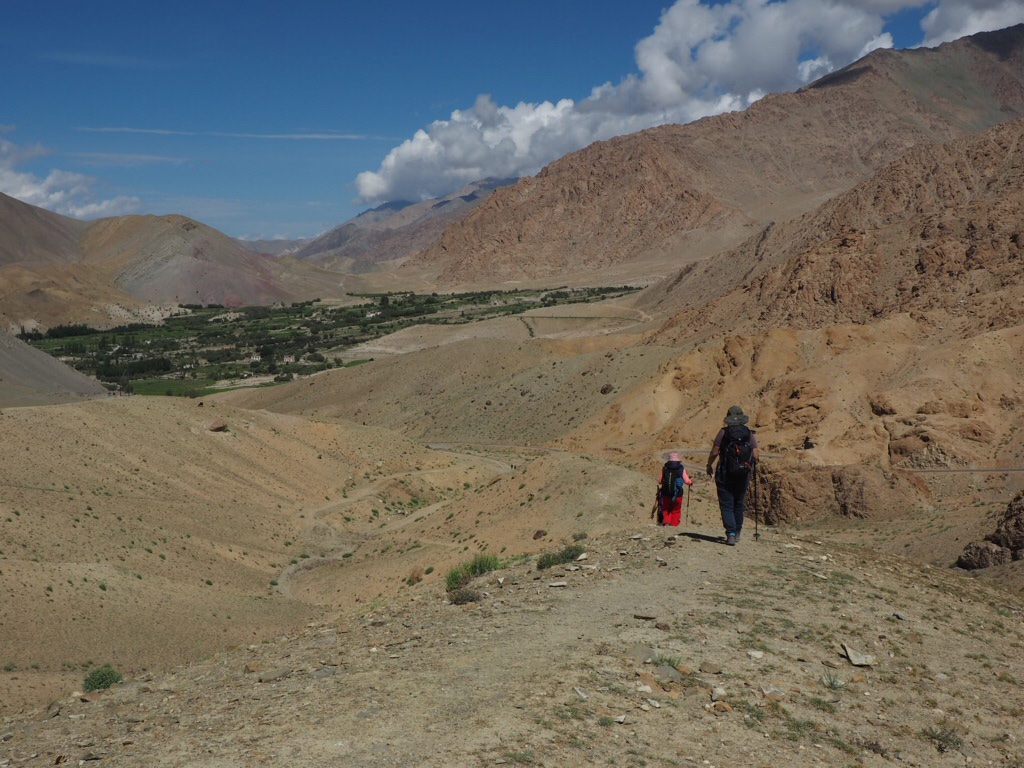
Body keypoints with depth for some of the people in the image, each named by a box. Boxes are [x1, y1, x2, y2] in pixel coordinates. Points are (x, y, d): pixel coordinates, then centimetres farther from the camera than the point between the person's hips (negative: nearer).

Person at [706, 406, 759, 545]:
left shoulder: (723, 432, -6)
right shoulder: (750, 433, 2)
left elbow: (714, 452, -8)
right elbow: (756, 456, -1)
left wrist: (709, 466, 9)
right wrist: (751, 463, 21)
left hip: (725, 474, -3)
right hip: (743, 475, 3)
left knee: (726, 505, 0)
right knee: (739, 504, 17)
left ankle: (731, 534, -14)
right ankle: (737, 533, 26)